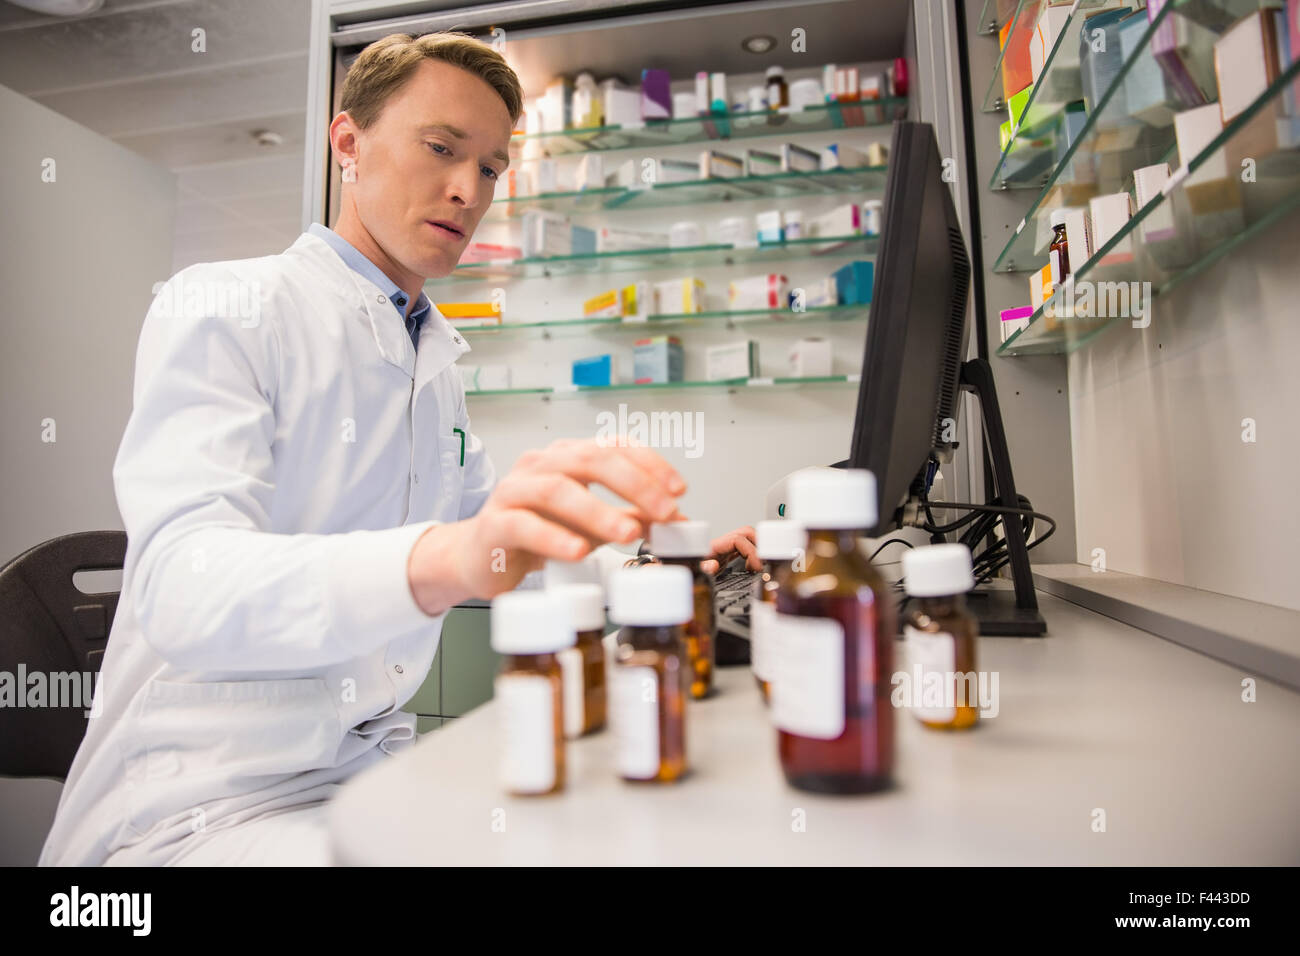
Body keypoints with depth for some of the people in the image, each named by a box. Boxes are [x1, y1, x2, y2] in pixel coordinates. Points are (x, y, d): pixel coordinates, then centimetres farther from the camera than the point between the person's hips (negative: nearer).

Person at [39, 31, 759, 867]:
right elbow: (183, 587, -25)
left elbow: (497, 555, 16)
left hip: (371, 761, 7)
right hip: (200, 797, -6)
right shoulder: (223, 307, -10)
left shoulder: (440, 366, 13)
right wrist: (449, 558, -43)